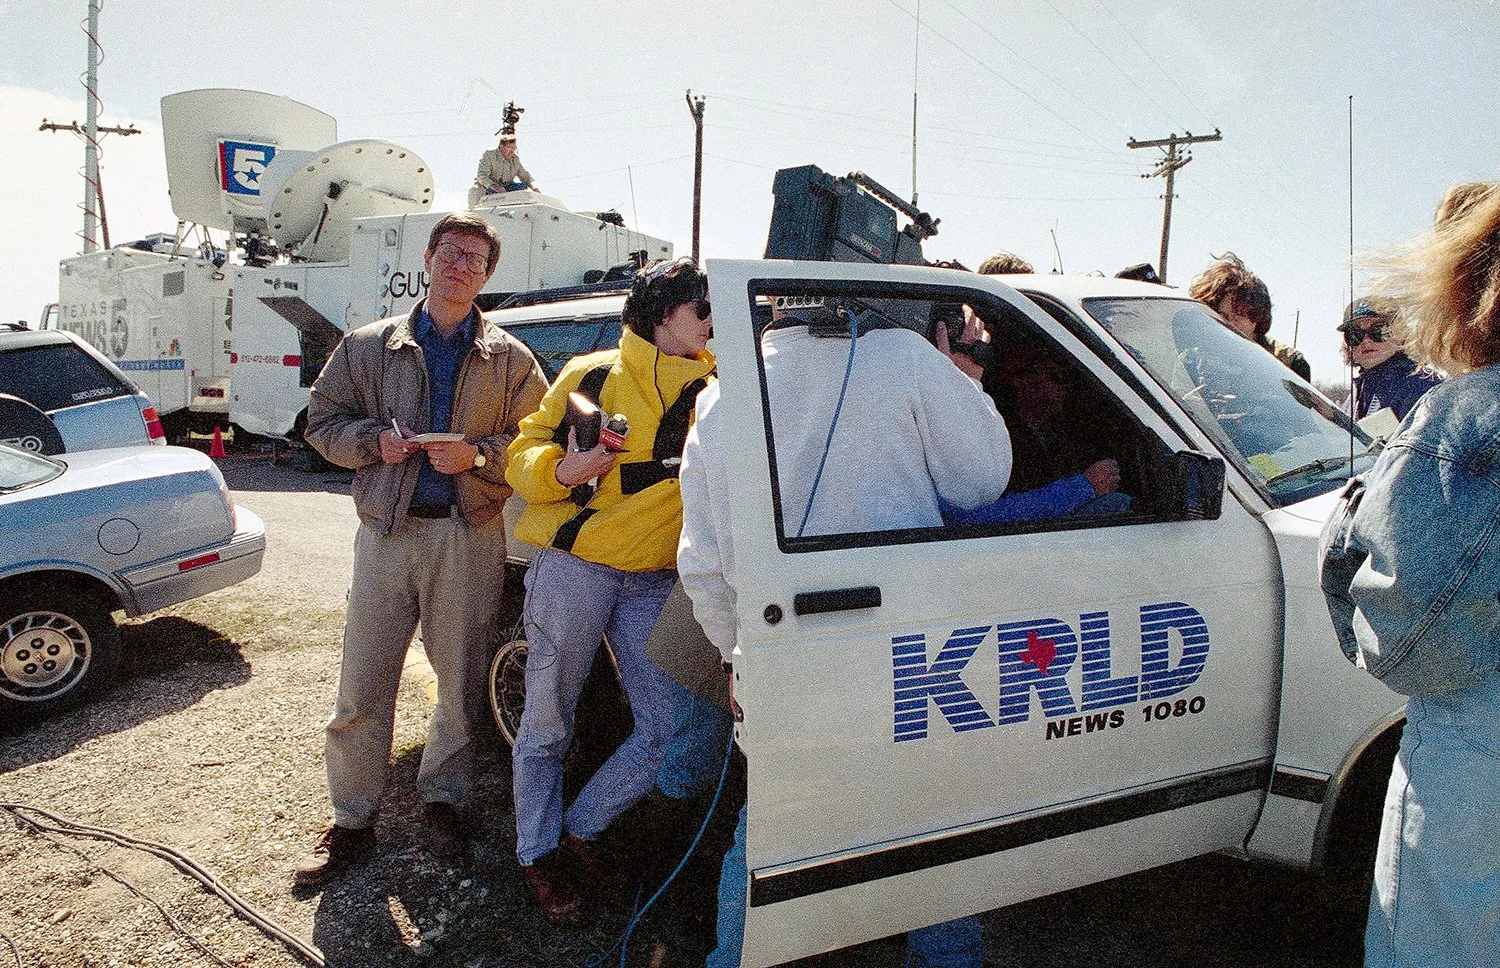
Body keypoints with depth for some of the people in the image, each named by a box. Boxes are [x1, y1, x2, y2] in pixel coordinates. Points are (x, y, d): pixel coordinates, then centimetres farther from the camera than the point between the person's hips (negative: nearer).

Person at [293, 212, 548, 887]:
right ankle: (351, 821, 19)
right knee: (361, 690, 3)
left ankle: (442, 800, 29)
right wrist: (375, 439, -7)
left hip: (470, 535, 0)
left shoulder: (509, 359, 7)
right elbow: (323, 422, 12)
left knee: (462, 684, 8)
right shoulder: (369, 345, 10)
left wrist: (477, 454, -13)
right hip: (386, 532, 1)